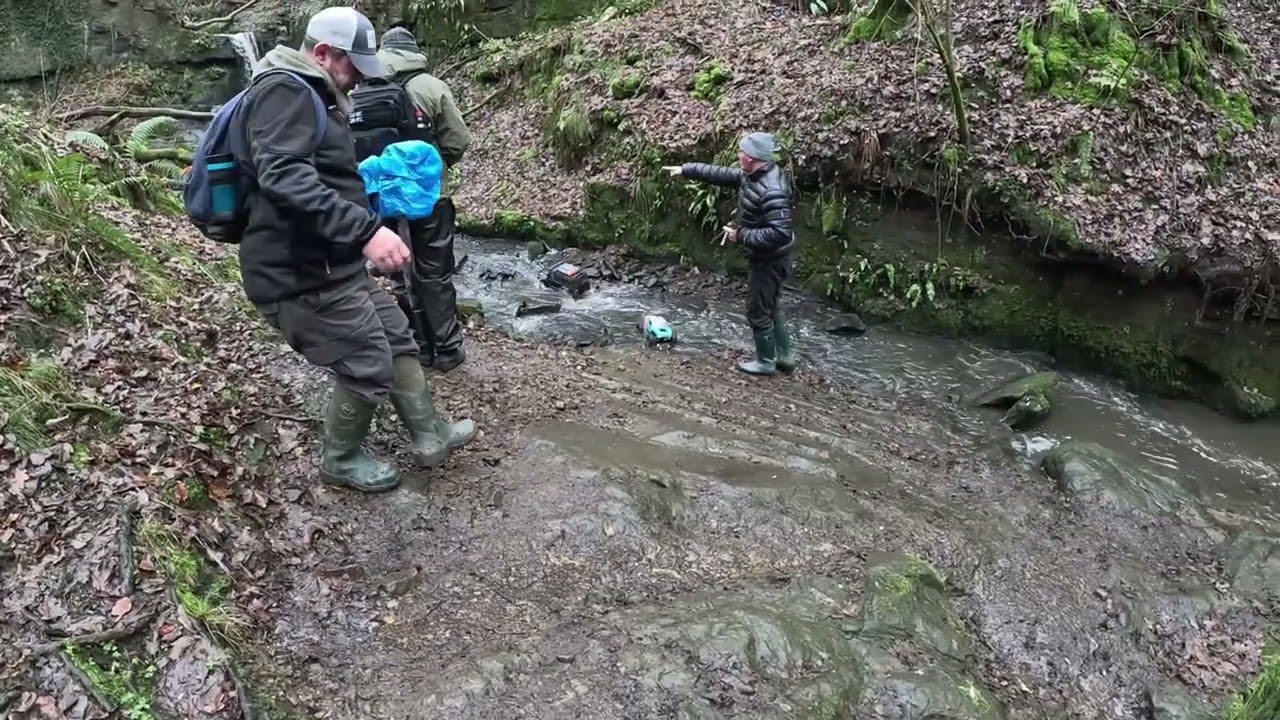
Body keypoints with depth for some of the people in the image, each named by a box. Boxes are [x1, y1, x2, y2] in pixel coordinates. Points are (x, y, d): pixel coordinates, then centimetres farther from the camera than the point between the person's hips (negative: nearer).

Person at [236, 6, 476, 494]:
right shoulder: (284, 91, -17)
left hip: (333, 264, 11)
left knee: (396, 338, 16)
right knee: (368, 365, -1)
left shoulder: (310, 96, 19)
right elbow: (284, 178, -34)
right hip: (301, 273, -11)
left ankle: (429, 436, 30)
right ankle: (340, 461, 22)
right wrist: (365, 230, -39)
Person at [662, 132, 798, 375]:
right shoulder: (752, 175, -1)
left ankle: (766, 362, 22)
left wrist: (741, 236, -27)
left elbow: (779, 233, -35)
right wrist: (685, 169, 14)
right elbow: (720, 174, 12)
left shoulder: (772, 191, -31)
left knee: (758, 311, 5)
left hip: (770, 259, -10)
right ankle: (784, 356, 32)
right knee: (769, 308, 21)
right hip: (765, 256, 10)